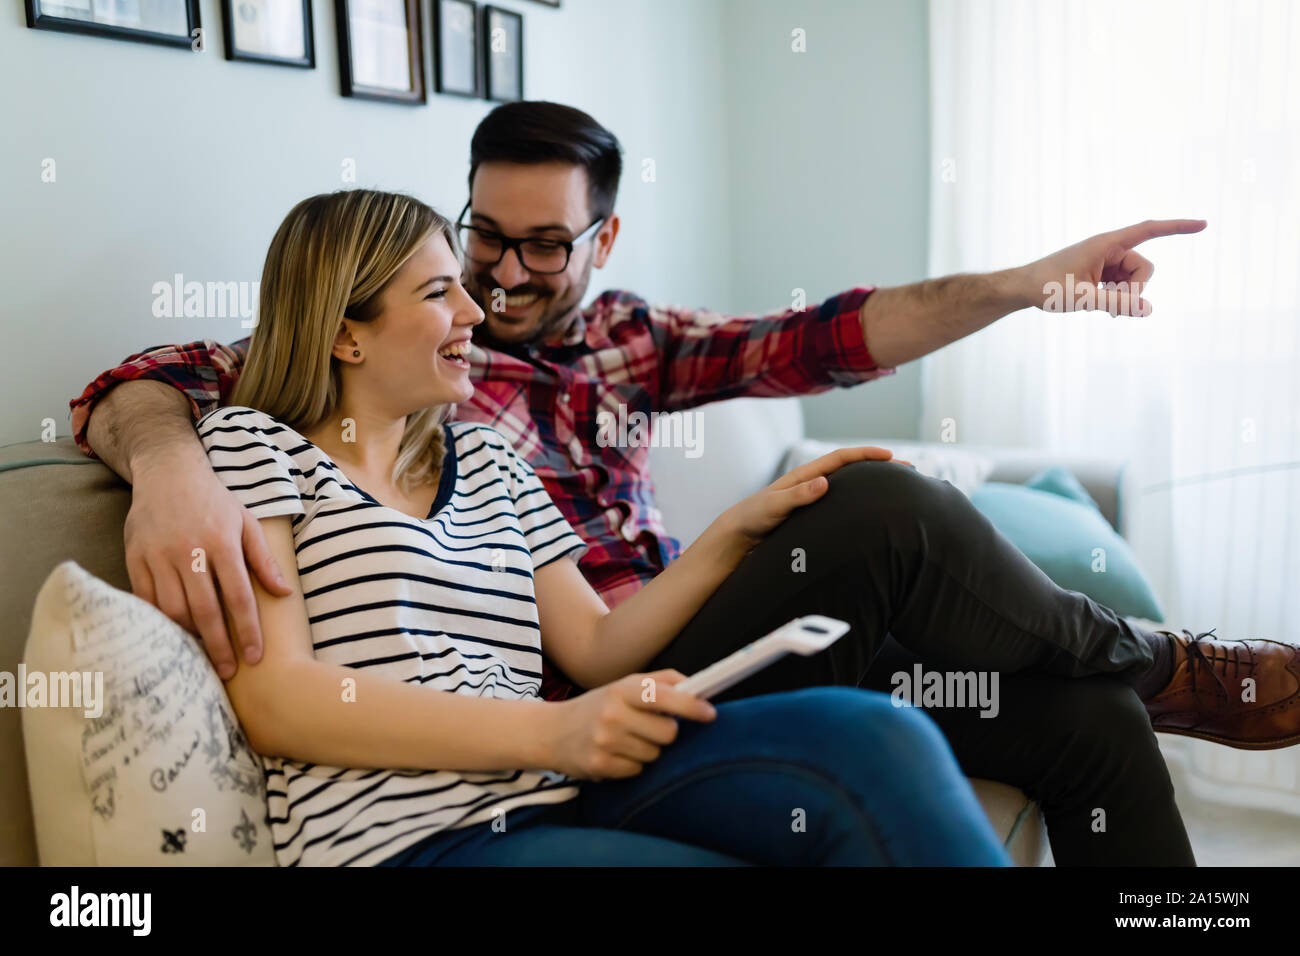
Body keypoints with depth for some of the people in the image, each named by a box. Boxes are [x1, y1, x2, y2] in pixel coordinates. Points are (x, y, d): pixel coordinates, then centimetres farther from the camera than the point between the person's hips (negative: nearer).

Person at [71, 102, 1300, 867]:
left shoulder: (620, 334, 13)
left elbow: (798, 344, 2)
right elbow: (148, 384, -8)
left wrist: (1030, 282, -8)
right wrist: (170, 465, -34)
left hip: (690, 648, 6)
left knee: (1088, 717, -6)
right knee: (881, 507, -24)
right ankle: (1155, 662, 2)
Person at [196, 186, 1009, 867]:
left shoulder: (485, 460, 21)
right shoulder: (254, 444, 5)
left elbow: (595, 646, 16)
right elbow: (274, 700, -8)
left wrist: (739, 529, 7)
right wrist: (544, 731, -17)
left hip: (555, 797, 6)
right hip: (412, 834, -5)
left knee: (870, 735, -23)